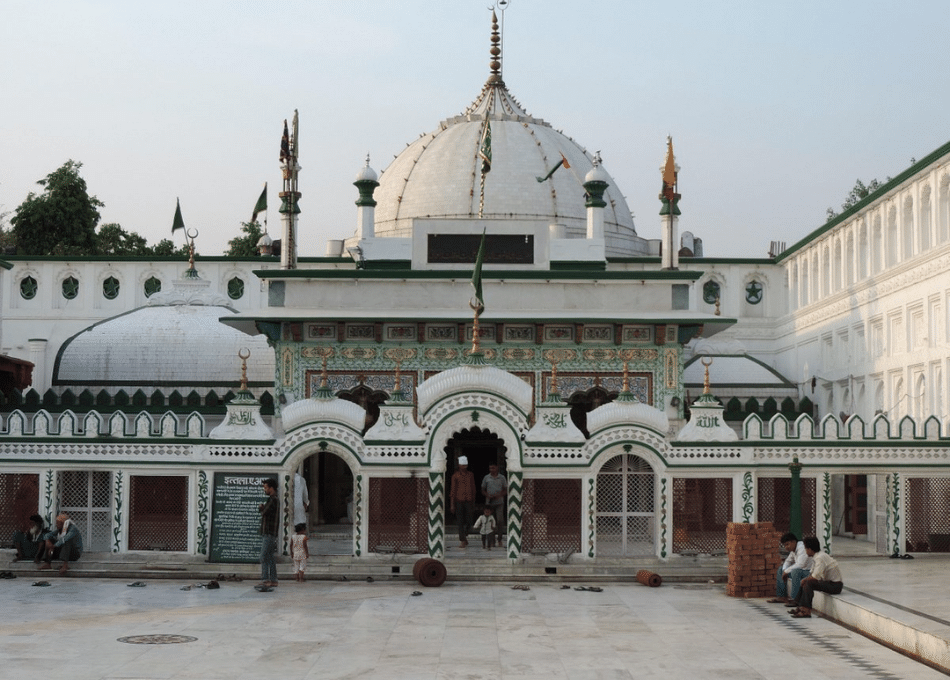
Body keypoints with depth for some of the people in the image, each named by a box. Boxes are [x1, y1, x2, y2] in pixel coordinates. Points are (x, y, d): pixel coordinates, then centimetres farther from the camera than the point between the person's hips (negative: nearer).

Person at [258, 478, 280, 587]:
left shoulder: (272, 500, -12)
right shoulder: (276, 500, 19)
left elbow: (264, 512, -15)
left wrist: (261, 508, 6)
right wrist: (262, 508, 2)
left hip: (268, 534, -10)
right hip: (273, 533, 10)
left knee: (264, 558, -11)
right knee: (271, 558, 9)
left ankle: (265, 580, -14)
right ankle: (273, 580, 10)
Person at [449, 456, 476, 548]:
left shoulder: (470, 475, 8)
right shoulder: (455, 476, 0)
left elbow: (473, 489, 13)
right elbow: (453, 490, -1)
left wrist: (473, 502, 12)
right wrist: (452, 504, -5)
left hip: (468, 501, 2)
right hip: (459, 501, -2)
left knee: (468, 521, 1)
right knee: (461, 522, -1)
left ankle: (465, 535, 30)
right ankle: (463, 541, 3)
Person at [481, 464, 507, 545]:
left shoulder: (502, 478, 5)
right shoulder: (486, 478, 6)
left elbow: (505, 490, 8)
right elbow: (483, 490, 11)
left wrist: (499, 495, -11)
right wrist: (488, 495, -8)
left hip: (499, 502, -1)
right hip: (489, 503, 1)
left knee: (500, 520, -11)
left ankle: (500, 539, -3)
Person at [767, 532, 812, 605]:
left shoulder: (802, 548, -21)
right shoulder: (793, 550, 10)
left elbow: (800, 565, -31)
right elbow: (788, 561, 22)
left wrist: (786, 571, -19)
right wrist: (784, 571, 0)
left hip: (809, 571, -11)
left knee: (795, 571, -38)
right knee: (781, 569, 14)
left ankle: (794, 599, -37)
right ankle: (781, 596, 11)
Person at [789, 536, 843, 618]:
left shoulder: (820, 558, -22)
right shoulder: (816, 557, 9)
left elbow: (815, 577, -28)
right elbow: (812, 573, 16)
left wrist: (804, 580, -12)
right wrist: (804, 580, -2)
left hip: (835, 585, -10)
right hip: (828, 582, 10)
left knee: (809, 583, -24)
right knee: (804, 582, 10)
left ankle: (806, 611, -23)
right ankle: (801, 607, 9)